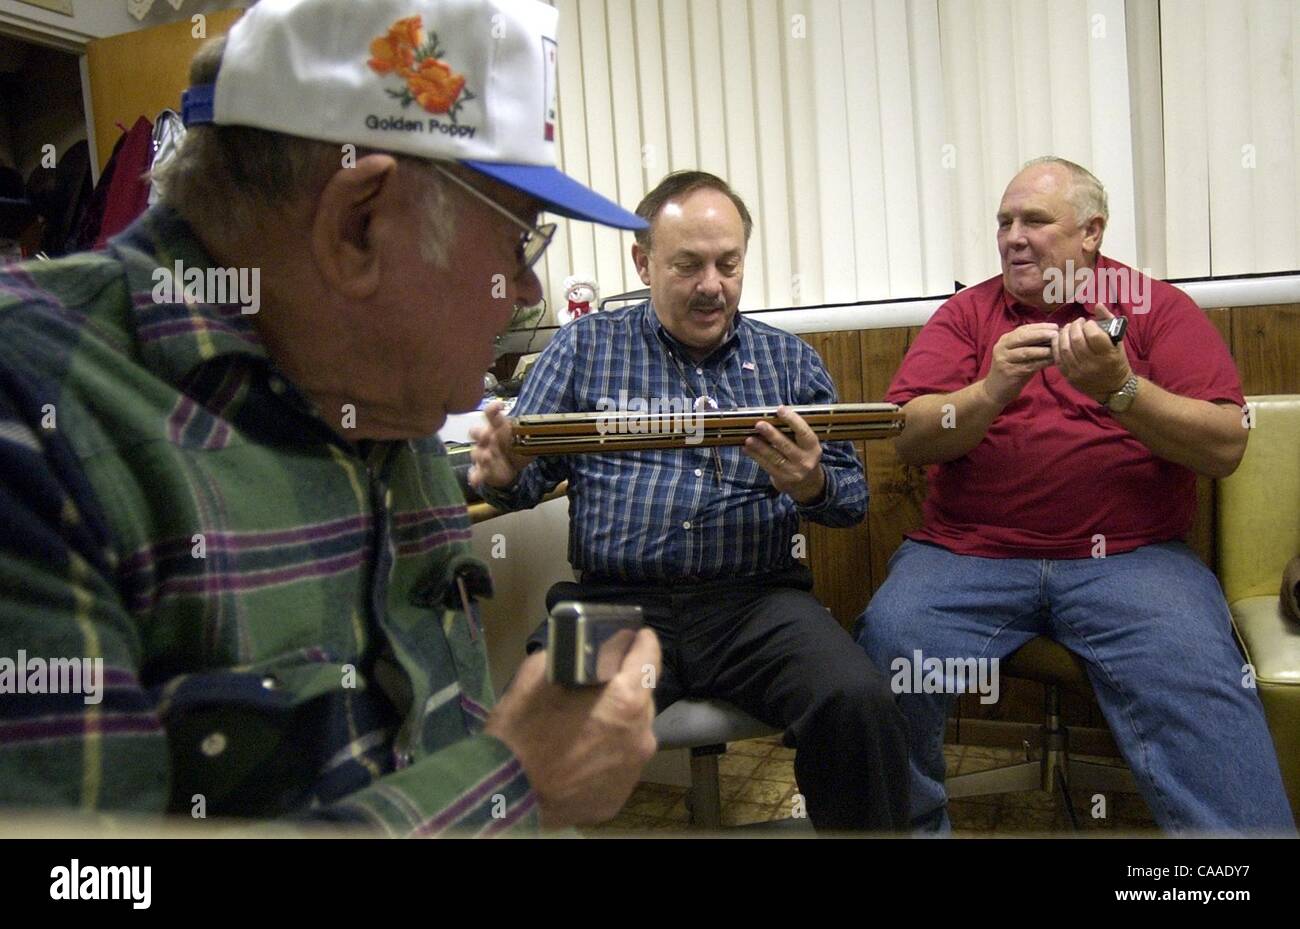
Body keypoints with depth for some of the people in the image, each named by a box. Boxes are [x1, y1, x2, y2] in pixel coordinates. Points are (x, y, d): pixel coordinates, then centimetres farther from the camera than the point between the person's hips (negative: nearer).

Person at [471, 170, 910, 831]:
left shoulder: (789, 359, 16)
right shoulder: (585, 347, 14)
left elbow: (853, 496, 13)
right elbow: (526, 469, 11)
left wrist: (812, 487, -11)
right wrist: (500, 473, -14)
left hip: (758, 601, 2)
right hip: (616, 600, -1)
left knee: (860, 703, -26)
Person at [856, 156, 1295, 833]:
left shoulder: (1156, 307, 9)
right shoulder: (966, 313, 12)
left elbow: (1226, 447, -1)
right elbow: (908, 440, 0)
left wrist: (1120, 389, -17)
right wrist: (991, 391, -18)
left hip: (1128, 554, 0)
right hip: (966, 553, 1)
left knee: (1196, 682, -28)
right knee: (887, 645, -24)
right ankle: (908, 826, -2)